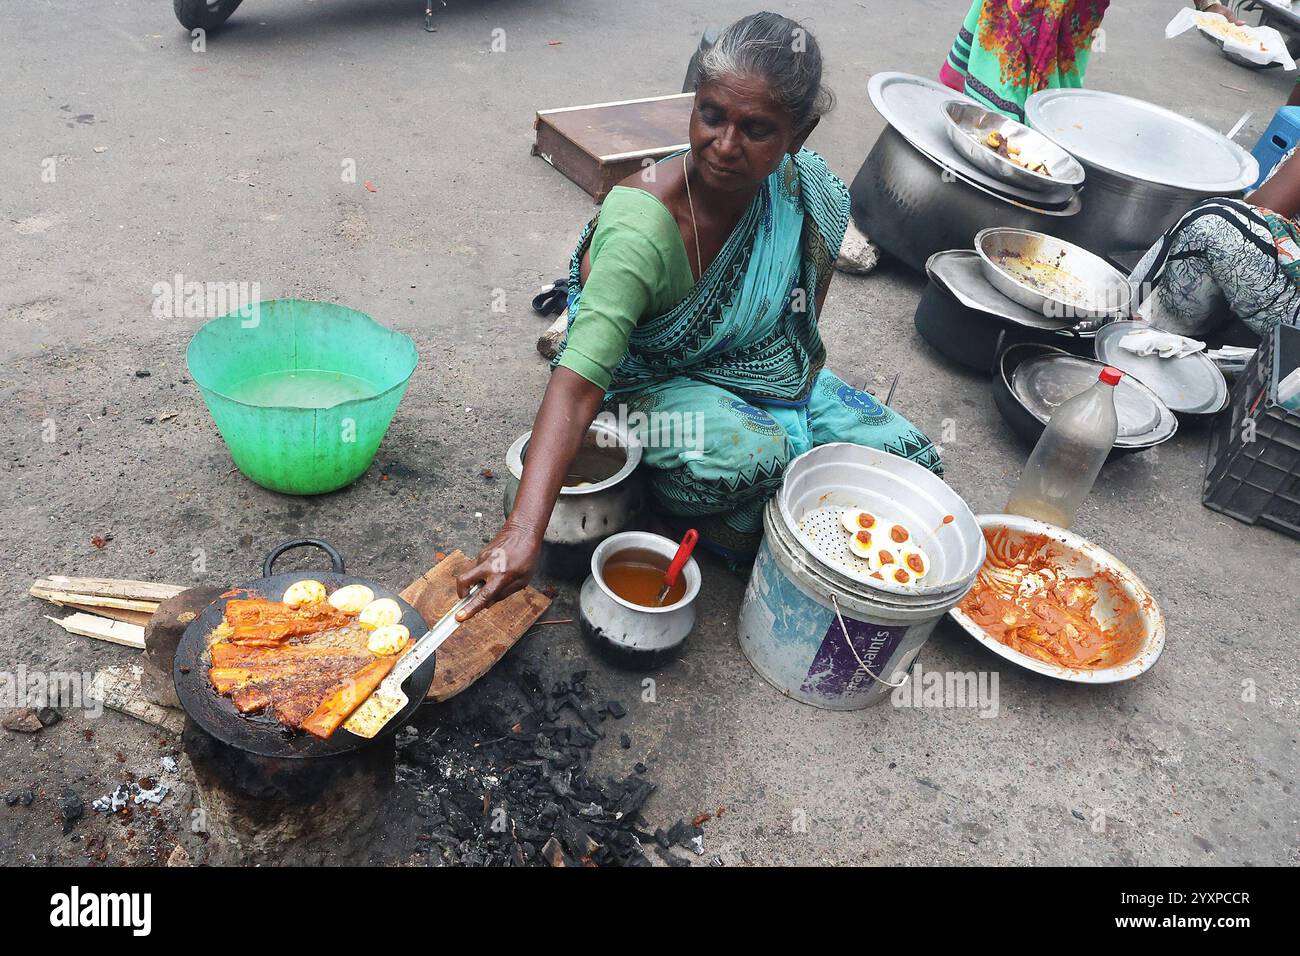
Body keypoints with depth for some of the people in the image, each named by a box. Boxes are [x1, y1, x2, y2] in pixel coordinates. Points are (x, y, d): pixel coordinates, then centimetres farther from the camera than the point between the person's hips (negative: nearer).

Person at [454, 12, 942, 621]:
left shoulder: (802, 187, -15)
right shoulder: (643, 228, -34)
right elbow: (577, 385, -42)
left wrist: (802, 374, 0)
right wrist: (525, 528, -52)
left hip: (762, 371, 6)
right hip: (655, 382, -5)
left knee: (910, 459, -1)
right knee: (736, 454, -38)